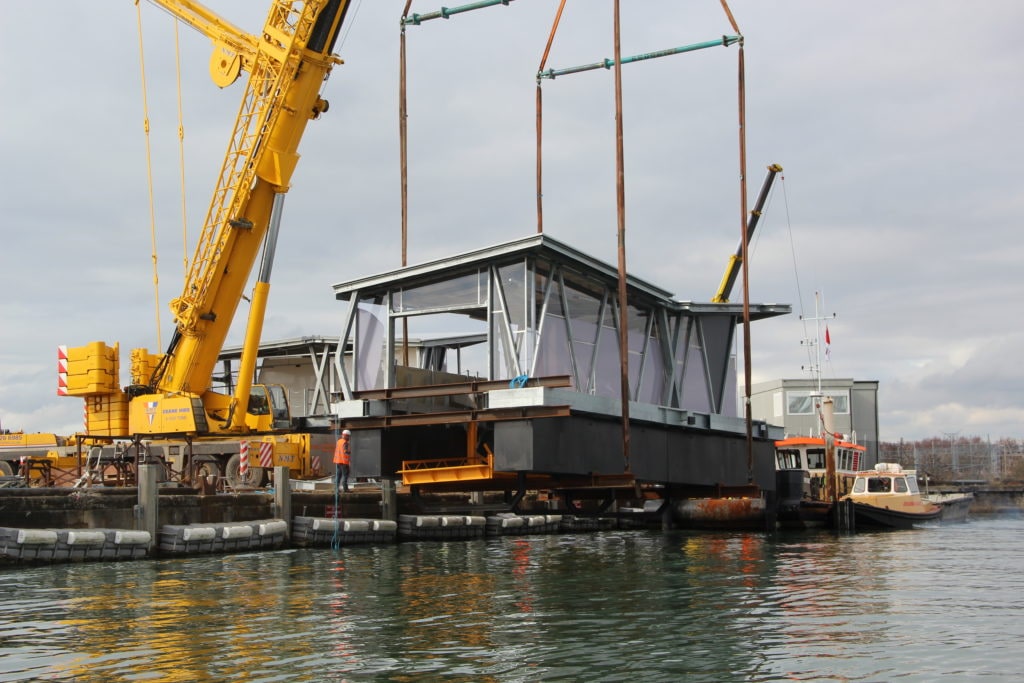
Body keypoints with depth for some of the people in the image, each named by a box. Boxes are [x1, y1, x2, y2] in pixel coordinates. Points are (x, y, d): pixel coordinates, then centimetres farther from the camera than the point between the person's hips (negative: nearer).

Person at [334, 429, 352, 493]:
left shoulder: (338, 441, 13)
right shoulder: (345, 443, -13)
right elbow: (346, 452, -18)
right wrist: (349, 461, -15)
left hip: (337, 461, 8)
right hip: (344, 461, -8)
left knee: (338, 475, 9)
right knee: (345, 475, -3)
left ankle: (336, 489, 7)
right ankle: (345, 489, -4)